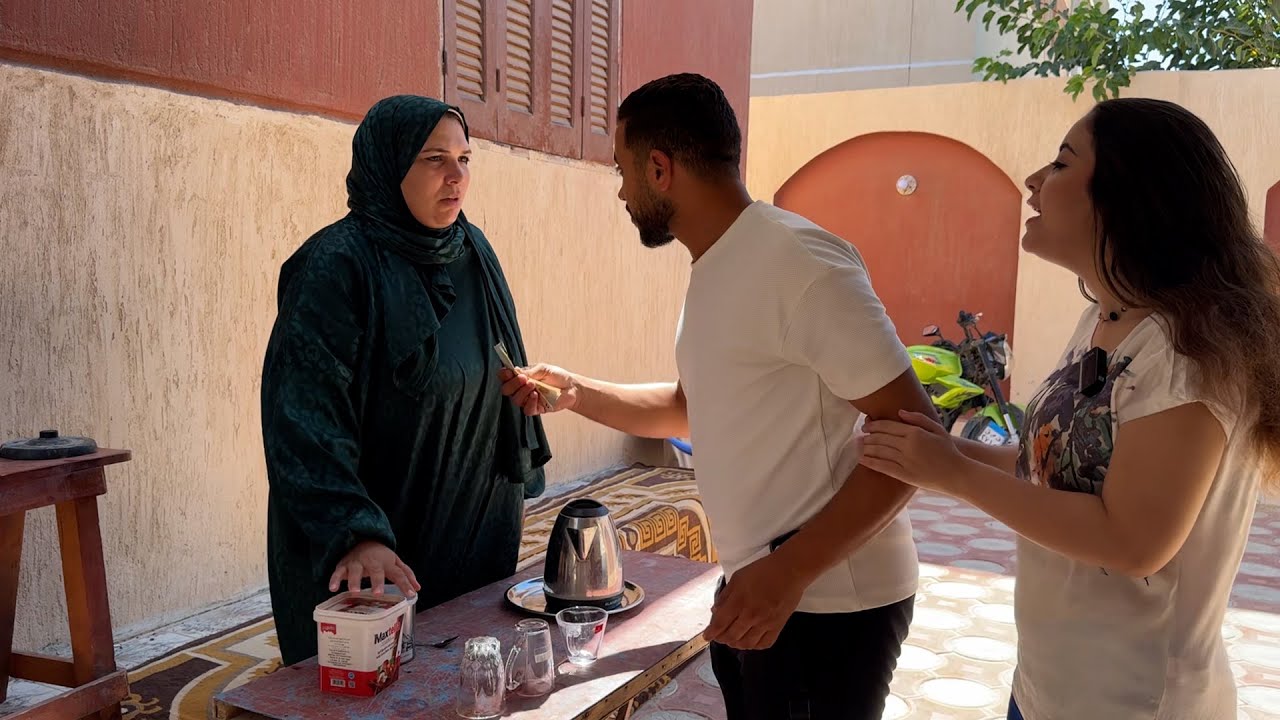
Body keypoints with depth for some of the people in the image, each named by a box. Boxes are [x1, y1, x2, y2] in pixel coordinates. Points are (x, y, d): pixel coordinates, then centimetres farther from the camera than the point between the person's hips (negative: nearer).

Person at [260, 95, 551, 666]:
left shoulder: (473, 252, 5)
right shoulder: (338, 265, -17)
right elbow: (304, 420, -23)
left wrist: (518, 482, 13)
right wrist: (354, 532, -33)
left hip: (478, 534, 6)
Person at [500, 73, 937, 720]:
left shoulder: (795, 260, -20)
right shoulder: (712, 271, 10)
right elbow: (695, 407, 21)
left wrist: (788, 571, -26)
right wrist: (576, 393, 9)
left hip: (828, 602, -9)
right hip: (754, 587, 9)